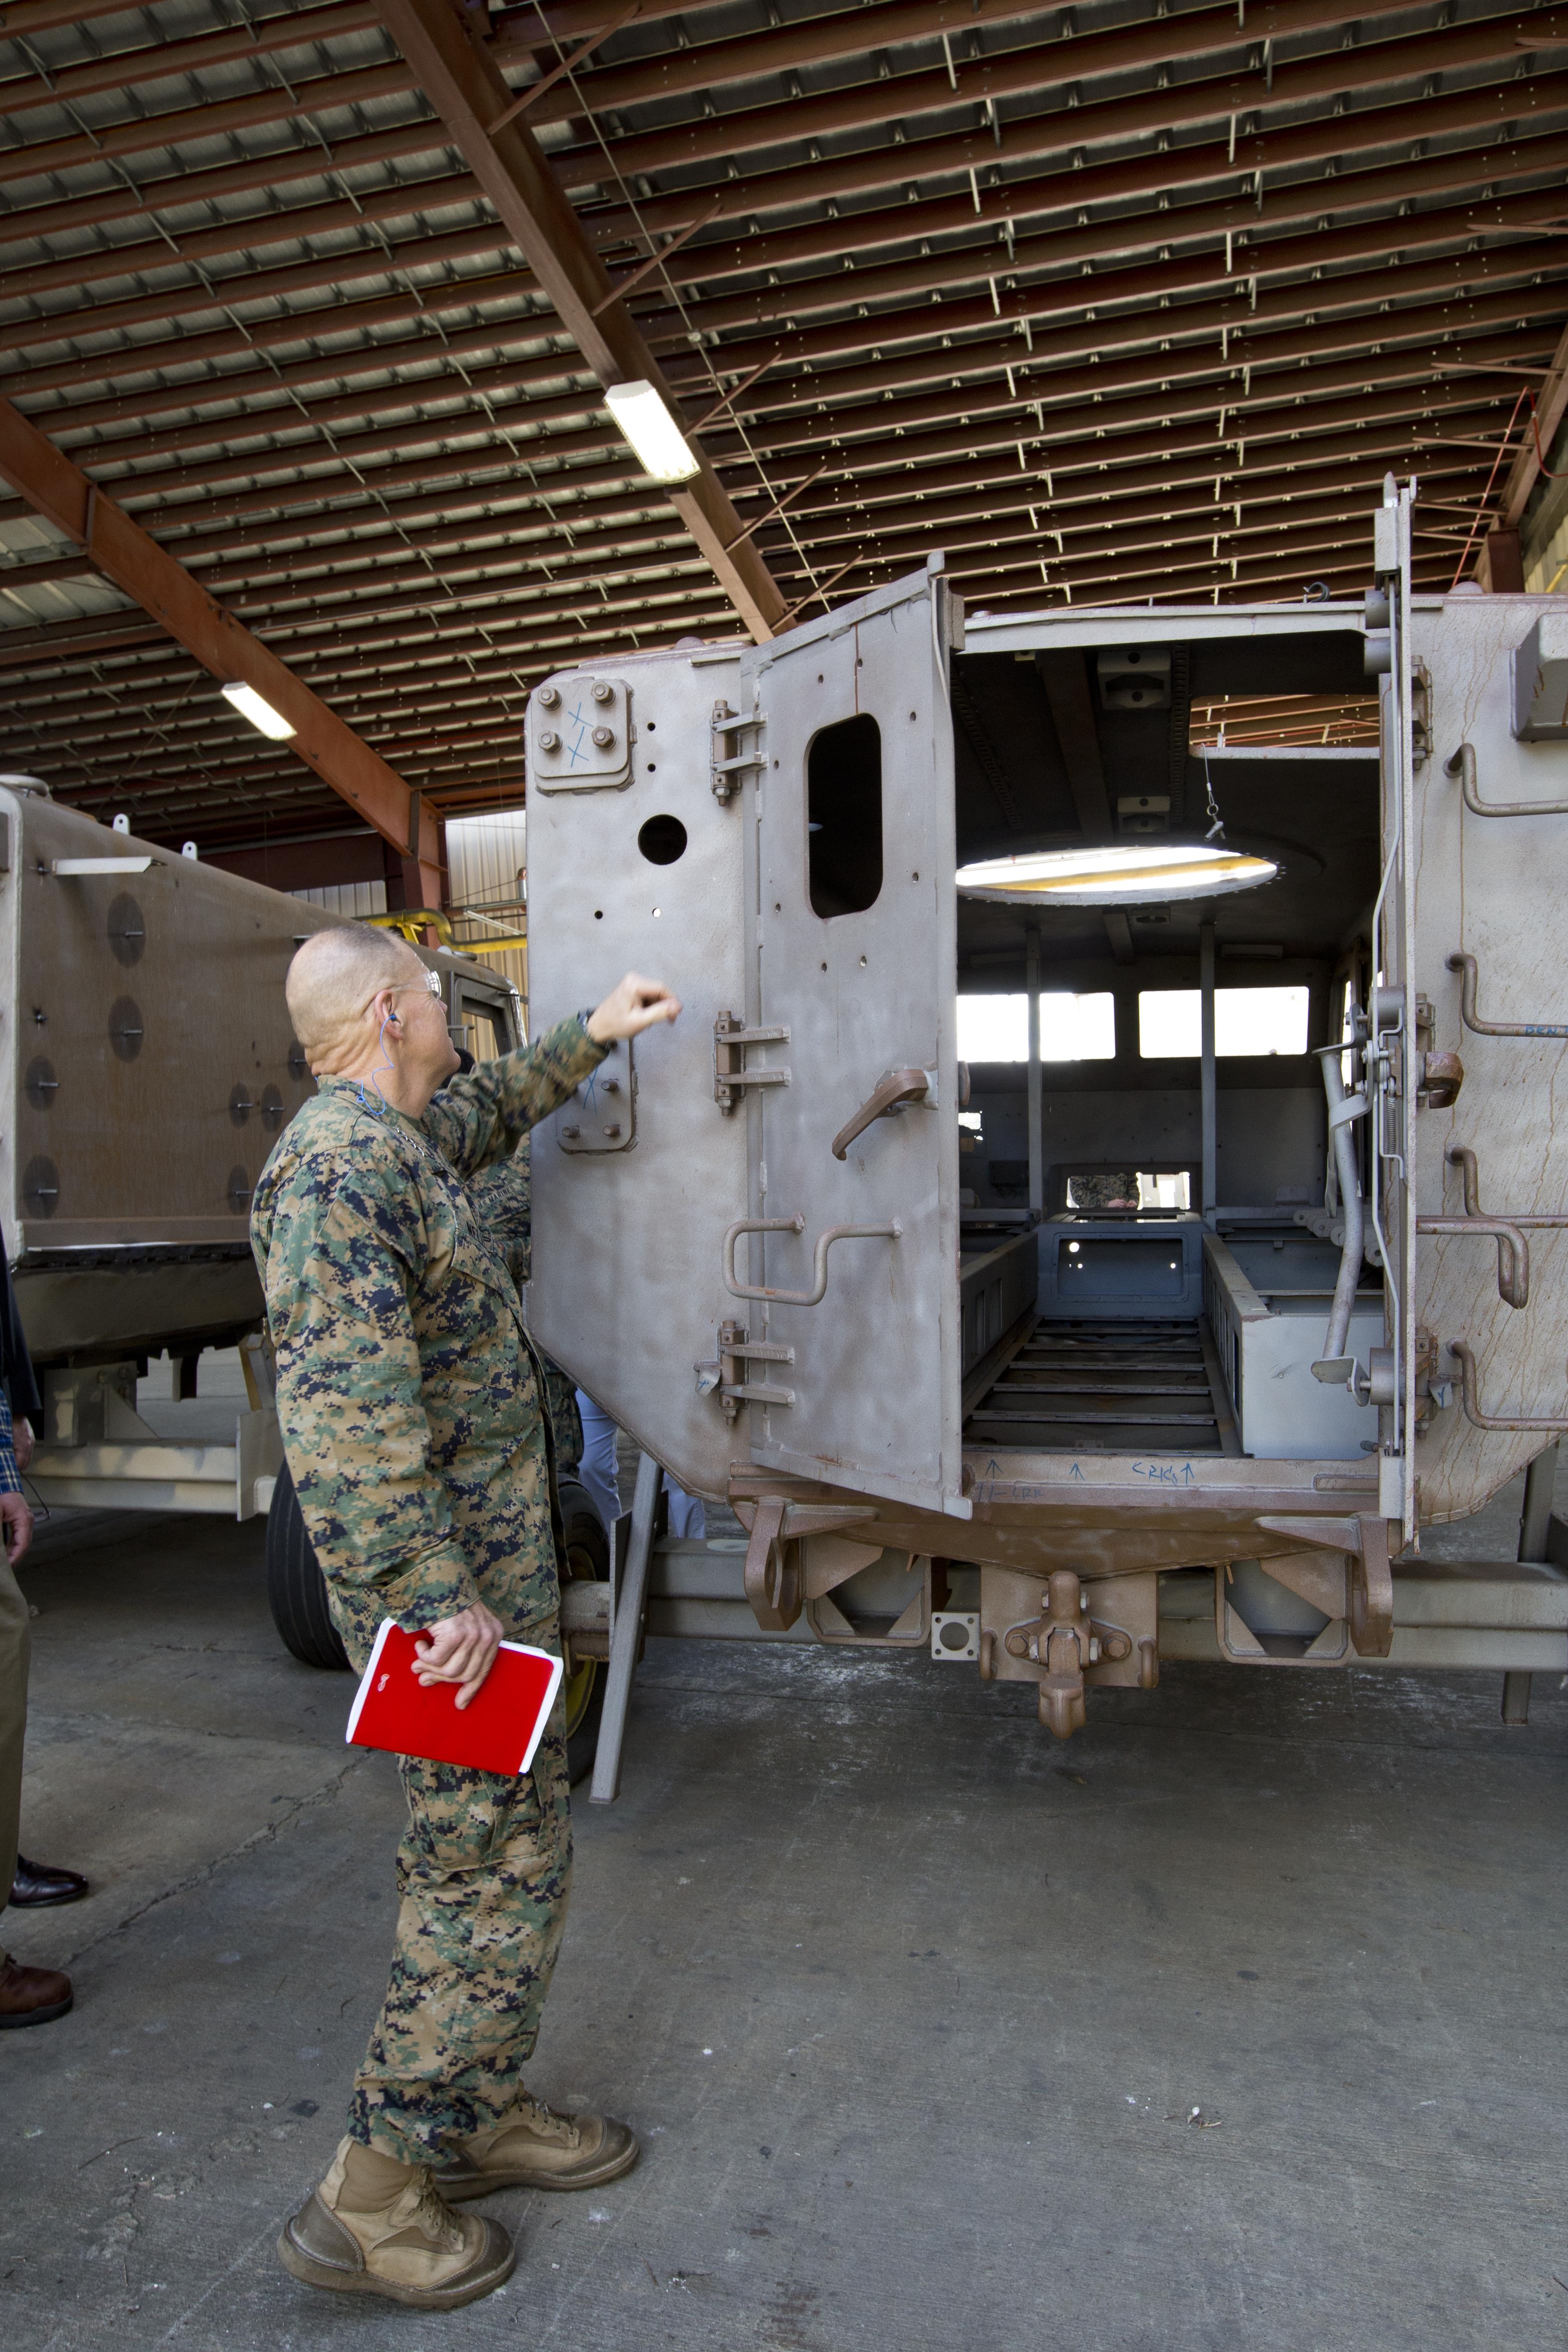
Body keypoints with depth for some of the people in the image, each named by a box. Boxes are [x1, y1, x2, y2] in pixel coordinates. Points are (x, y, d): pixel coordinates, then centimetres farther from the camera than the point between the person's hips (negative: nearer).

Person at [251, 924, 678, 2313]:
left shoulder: (401, 1141, 11)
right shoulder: (339, 1164, -21)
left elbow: (490, 1115, 36)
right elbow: (344, 1416, -28)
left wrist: (593, 1035, 35)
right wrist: (436, 1597, -28)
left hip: (493, 1572, 10)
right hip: (454, 1592, -10)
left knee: (501, 1850, 19)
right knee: (493, 1873, 0)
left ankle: (479, 2117, 34)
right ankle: (375, 2193, 15)